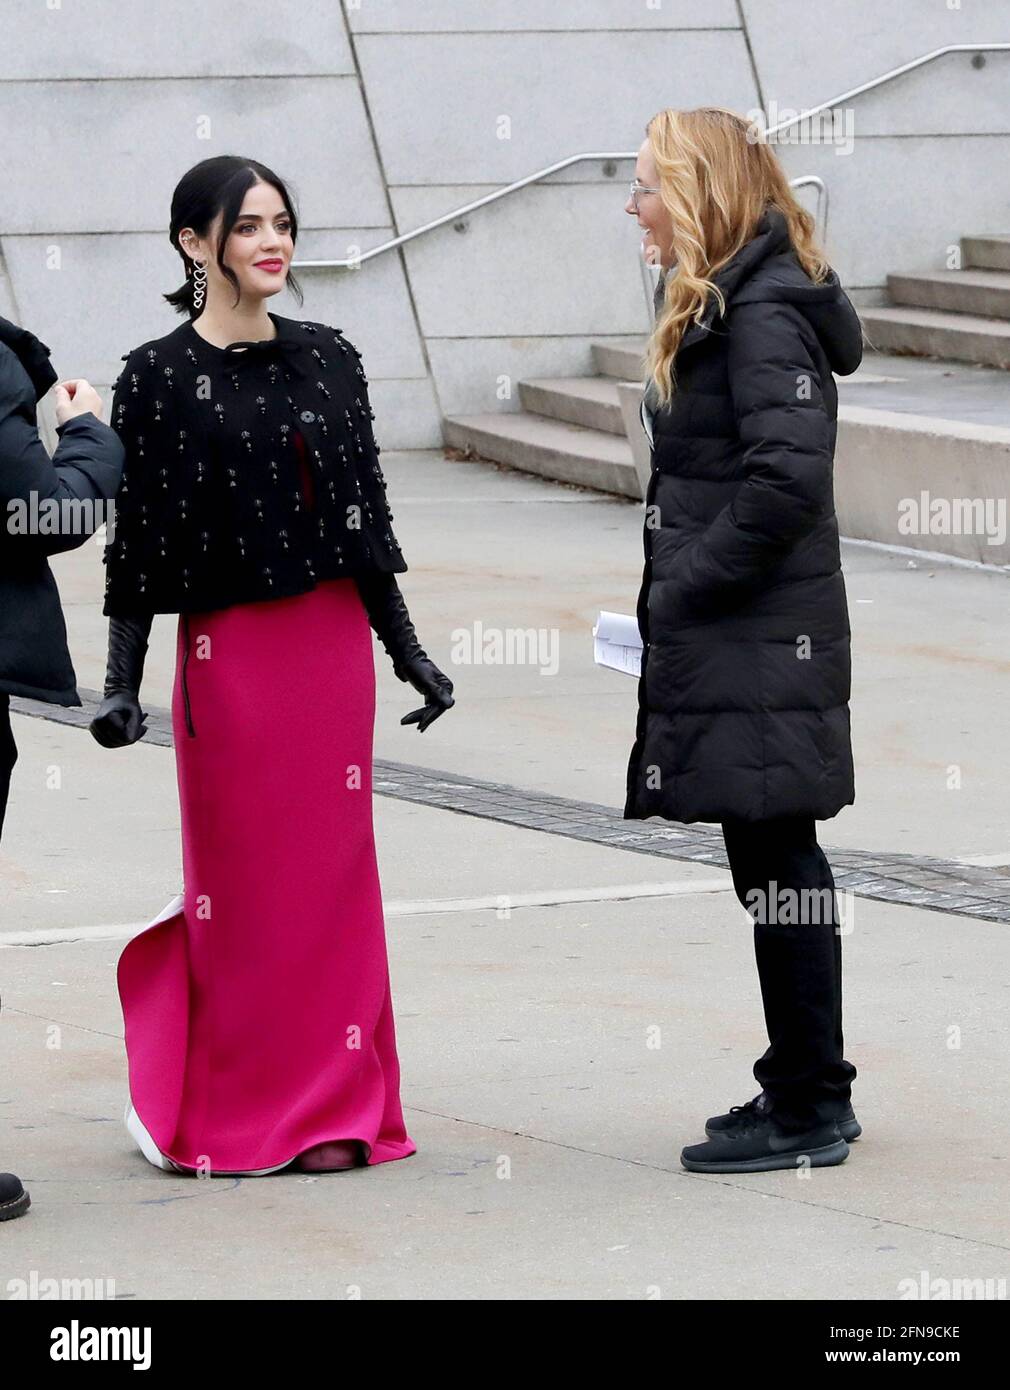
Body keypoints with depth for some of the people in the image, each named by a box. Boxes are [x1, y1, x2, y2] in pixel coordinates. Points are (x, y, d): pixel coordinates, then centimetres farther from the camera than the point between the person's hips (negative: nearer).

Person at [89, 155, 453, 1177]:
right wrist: (121, 683, -9)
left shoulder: (328, 361, 8)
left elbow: (367, 516, 13)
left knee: (332, 873, 5)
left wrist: (405, 649, 12)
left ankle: (329, 1108, 13)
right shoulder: (158, 379, -4)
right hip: (228, 657, -4)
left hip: (333, 643, 4)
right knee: (245, 882, 1)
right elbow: (136, 541, -4)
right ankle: (229, 1119, 12)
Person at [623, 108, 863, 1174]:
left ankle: (807, 1114, 1)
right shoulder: (717, 305, 16)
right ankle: (808, 1090, 22)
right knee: (777, 865, 15)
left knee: (776, 871, -5)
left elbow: (788, 478, -24)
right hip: (733, 638, 10)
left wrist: (678, 589, -17)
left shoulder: (763, 316, -16)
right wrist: (669, 585, 11)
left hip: (760, 645, -10)